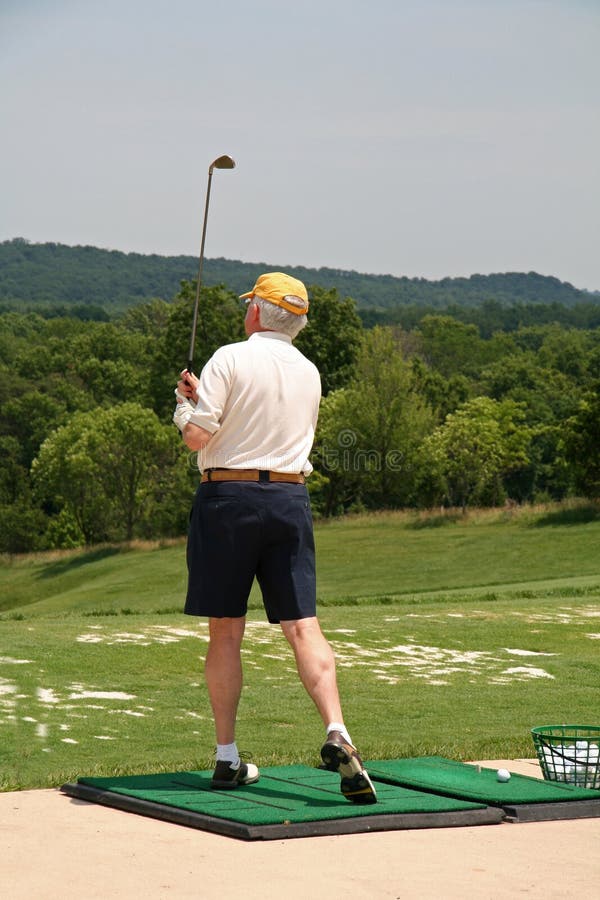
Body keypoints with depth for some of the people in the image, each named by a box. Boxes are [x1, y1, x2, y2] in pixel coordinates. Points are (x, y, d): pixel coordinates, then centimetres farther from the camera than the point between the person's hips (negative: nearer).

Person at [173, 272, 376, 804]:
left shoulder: (231, 360, -5)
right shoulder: (310, 374, 13)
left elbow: (198, 436, -10)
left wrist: (185, 405, 13)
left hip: (228, 495, -3)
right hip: (290, 498, 3)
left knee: (226, 631, 4)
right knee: (304, 626, -3)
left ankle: (228, 759, 7)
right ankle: (337, 735, -22)